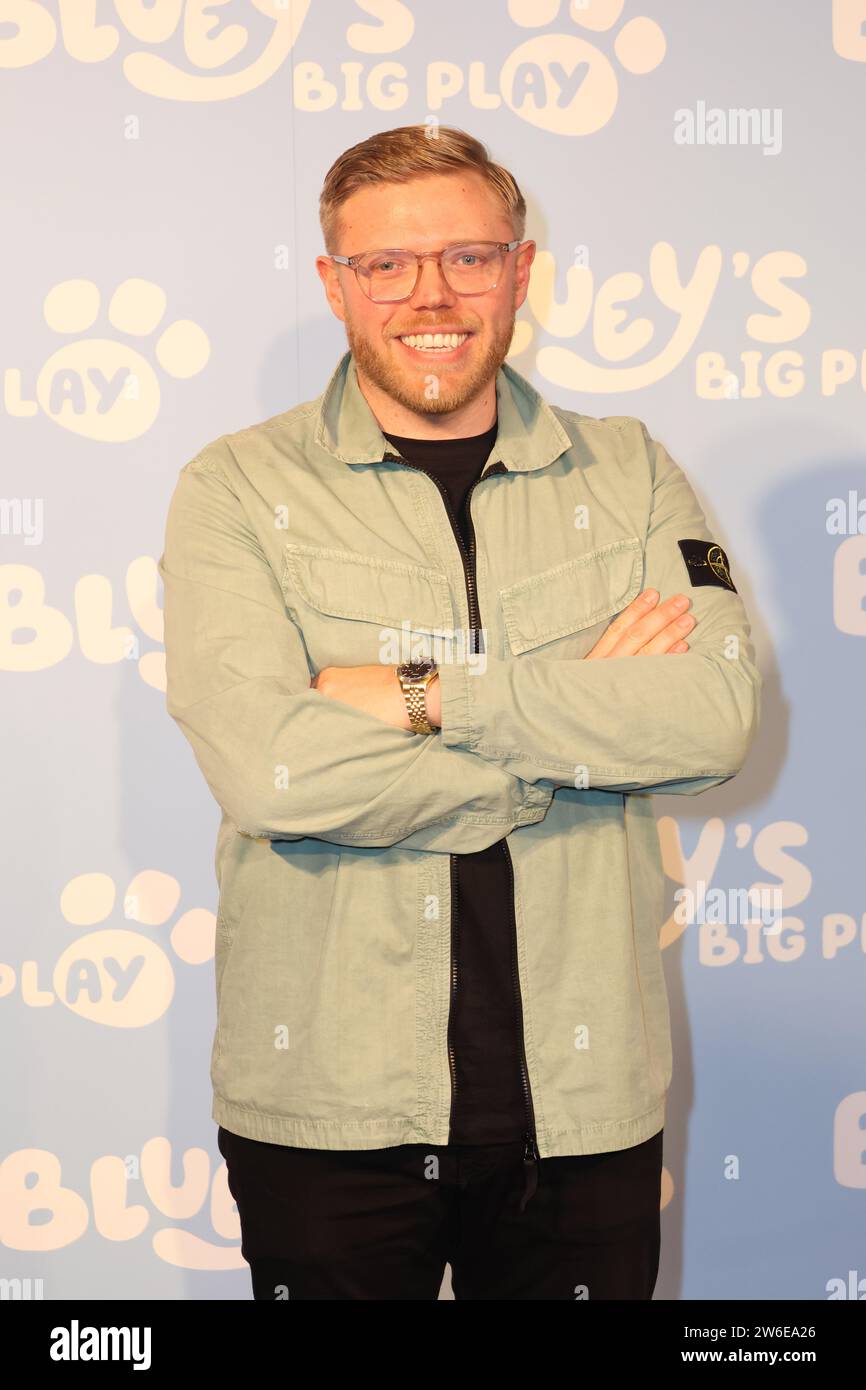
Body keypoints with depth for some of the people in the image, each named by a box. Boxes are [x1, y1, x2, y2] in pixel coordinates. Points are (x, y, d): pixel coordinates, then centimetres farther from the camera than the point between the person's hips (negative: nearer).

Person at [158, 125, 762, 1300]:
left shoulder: (629, 476, 6)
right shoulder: (240, 489, -2)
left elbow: (717, 716, -10)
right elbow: (268, 767, -18)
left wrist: (429, 693, -16)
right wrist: (592, 718, -12)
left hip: (581, 1101, 2)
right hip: (329, 1105, -2)